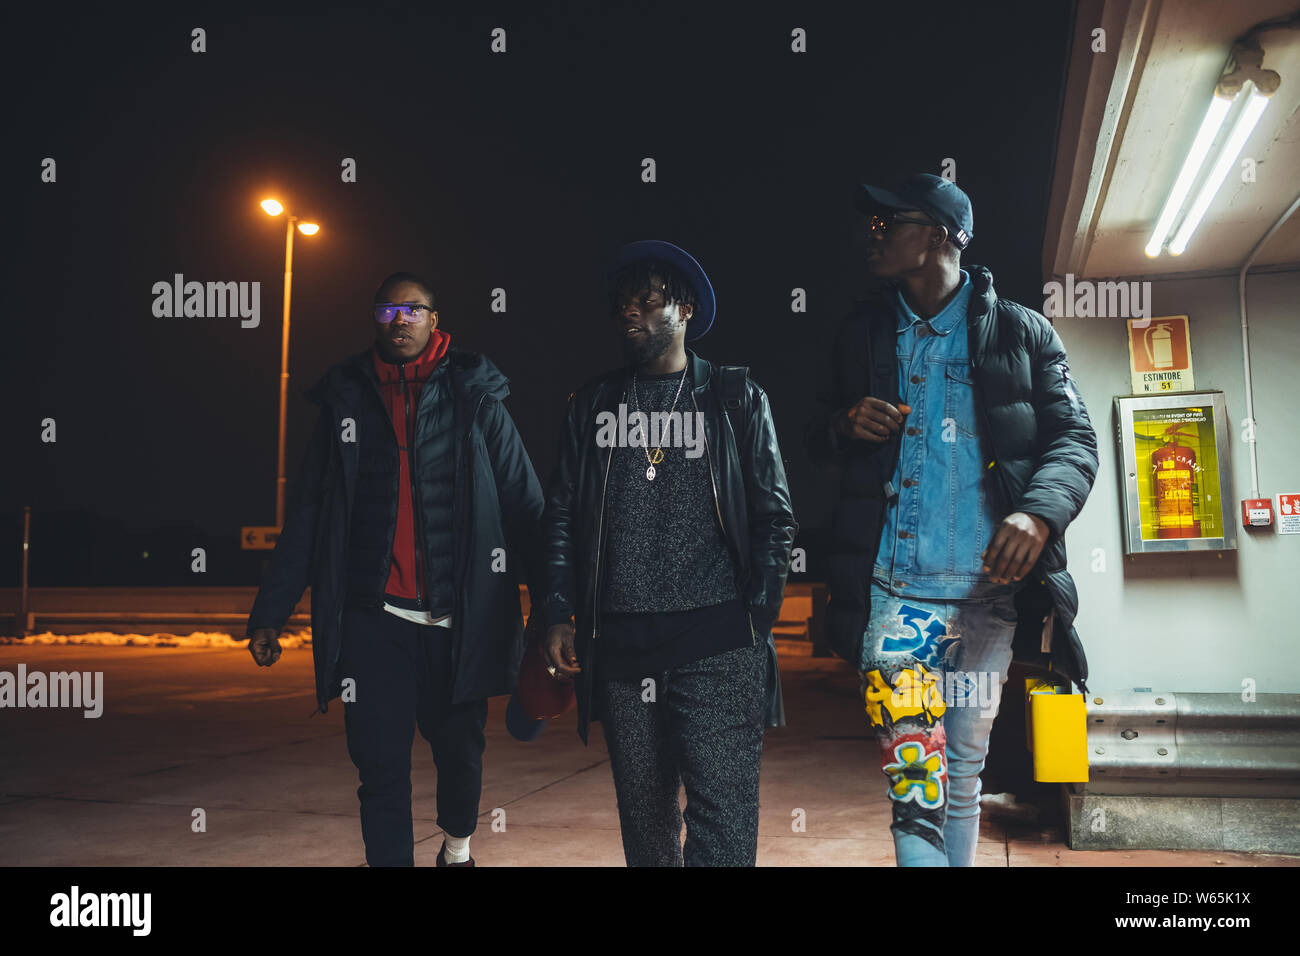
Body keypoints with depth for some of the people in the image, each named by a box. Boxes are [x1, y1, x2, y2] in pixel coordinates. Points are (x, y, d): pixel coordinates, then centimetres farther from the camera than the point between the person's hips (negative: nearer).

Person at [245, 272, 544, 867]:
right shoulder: (346, 401, 9)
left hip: (460, 618, 0)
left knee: (459, 749, 12)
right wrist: (270, 611, 7)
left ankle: (457, 846, 42)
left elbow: (524, 505, 0)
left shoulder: (475, 400, 4)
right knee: (381, 767, 0)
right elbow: (307, 516, 11)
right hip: (375, 621, 1)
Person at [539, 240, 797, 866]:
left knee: (723, 817, -6)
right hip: (619, 644, 3)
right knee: (643, 814, 12)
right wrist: (558, 615, 5)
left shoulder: (736, 397, 6)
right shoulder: (593, 404, 14)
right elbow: (561, 514, 14)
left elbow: (774, 516, 4)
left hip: (717, 646, -3)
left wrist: (758, 621, -3)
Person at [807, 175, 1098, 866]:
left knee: (963, 773, 12)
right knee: (913, 779, -11)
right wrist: (845, 425, -4)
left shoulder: (1021, 333, 6)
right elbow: (820, 437, 21)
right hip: (894, 588, 0)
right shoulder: (862, 333, 13)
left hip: (987, 587, 0)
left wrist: (1038, 512, -18)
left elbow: (1073, 438, 3)